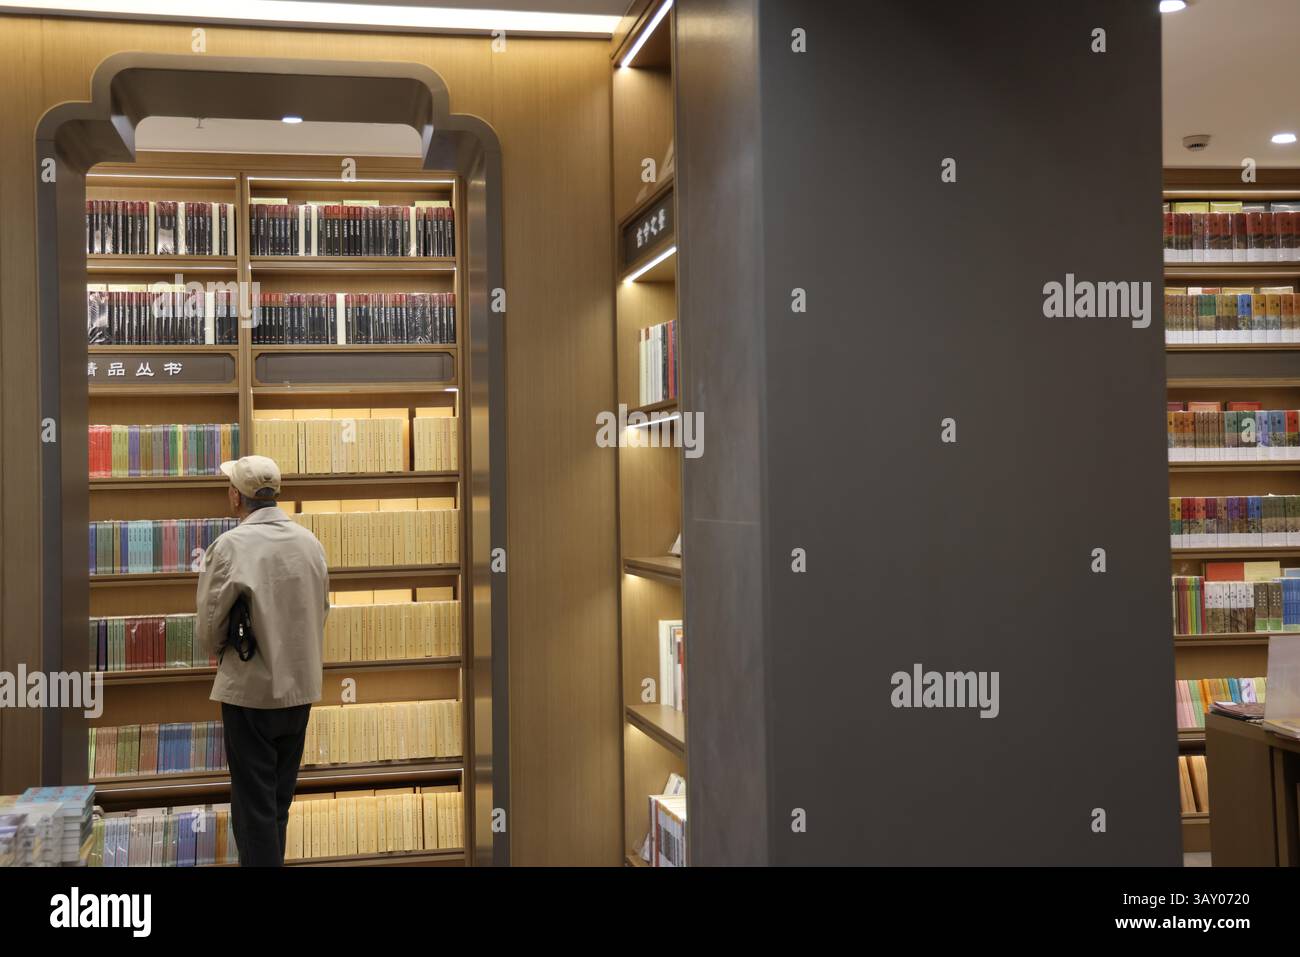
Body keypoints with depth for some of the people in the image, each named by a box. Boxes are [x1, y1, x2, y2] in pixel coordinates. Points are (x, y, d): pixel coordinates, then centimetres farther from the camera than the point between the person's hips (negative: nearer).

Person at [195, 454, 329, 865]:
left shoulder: (230, 546, -16)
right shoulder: (310, 542, 0)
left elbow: (209, 625, -11)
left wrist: (223, 653, 9)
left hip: (250, 689, -5)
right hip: (300, 686, 6)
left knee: (254, 804, 4)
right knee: (279, 798, 18)